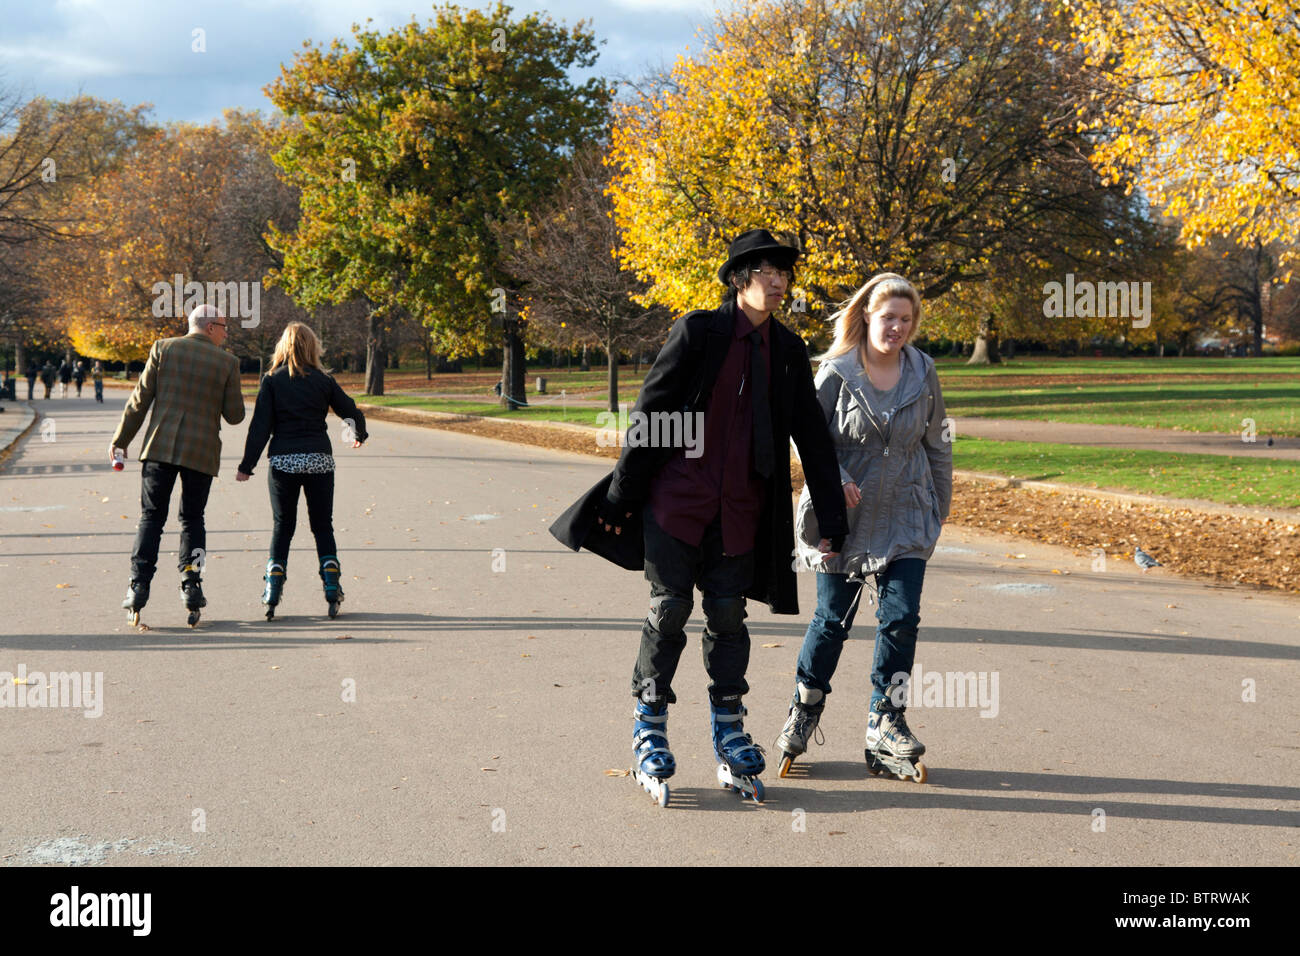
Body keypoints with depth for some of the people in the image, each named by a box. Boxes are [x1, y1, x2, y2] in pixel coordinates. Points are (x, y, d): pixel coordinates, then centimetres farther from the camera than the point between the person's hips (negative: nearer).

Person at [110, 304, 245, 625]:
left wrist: (121, 440, 10)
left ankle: (138, 587, -3)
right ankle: (192, 588, 4)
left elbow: (140, 400, 3)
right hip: (201, 452, 0)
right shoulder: (227, 362, 1)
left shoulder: (164, 348, 3)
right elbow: (234, 416, 2)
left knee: (151, 517, 5)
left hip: (161, 447, 0)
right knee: (192, 519, 11)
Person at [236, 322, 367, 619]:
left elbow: (260, 426, -4)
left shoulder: (272, 381, -1)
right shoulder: (323, 380, 2)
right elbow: (351, 411, 10)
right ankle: (332, 590, 3)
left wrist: (246, 466, 0)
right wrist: (360, 435, 31)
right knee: (323, 526, 10)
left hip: (283, 461, 0)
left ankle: (272, 592, 0)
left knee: (282, 526, 8)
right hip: (319, 460, 0)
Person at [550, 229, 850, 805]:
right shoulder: (697, 331, -6)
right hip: (675, 496, -3)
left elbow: (813, 438, 10)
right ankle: (649, 732, 13)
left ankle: (729, 735, 18)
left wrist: (832, 520, 8)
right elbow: (650, 410, -5)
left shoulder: (788, 351, 7)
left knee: (728, 615, 7)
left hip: (740, 507, 3)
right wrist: (621, 493, -5)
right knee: (669, 610, 0)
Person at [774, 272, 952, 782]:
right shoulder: (837, 371, -9)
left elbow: (937, 443, 12)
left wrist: (942, 503, 16)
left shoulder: (923, 372, 1)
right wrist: (837, 479, -17)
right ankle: (804, 711, 27)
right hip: (845, 515, -2)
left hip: (906, 518, 2)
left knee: (901, 619, -5)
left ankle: (884, 725, 4)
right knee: (833, 620, 6)